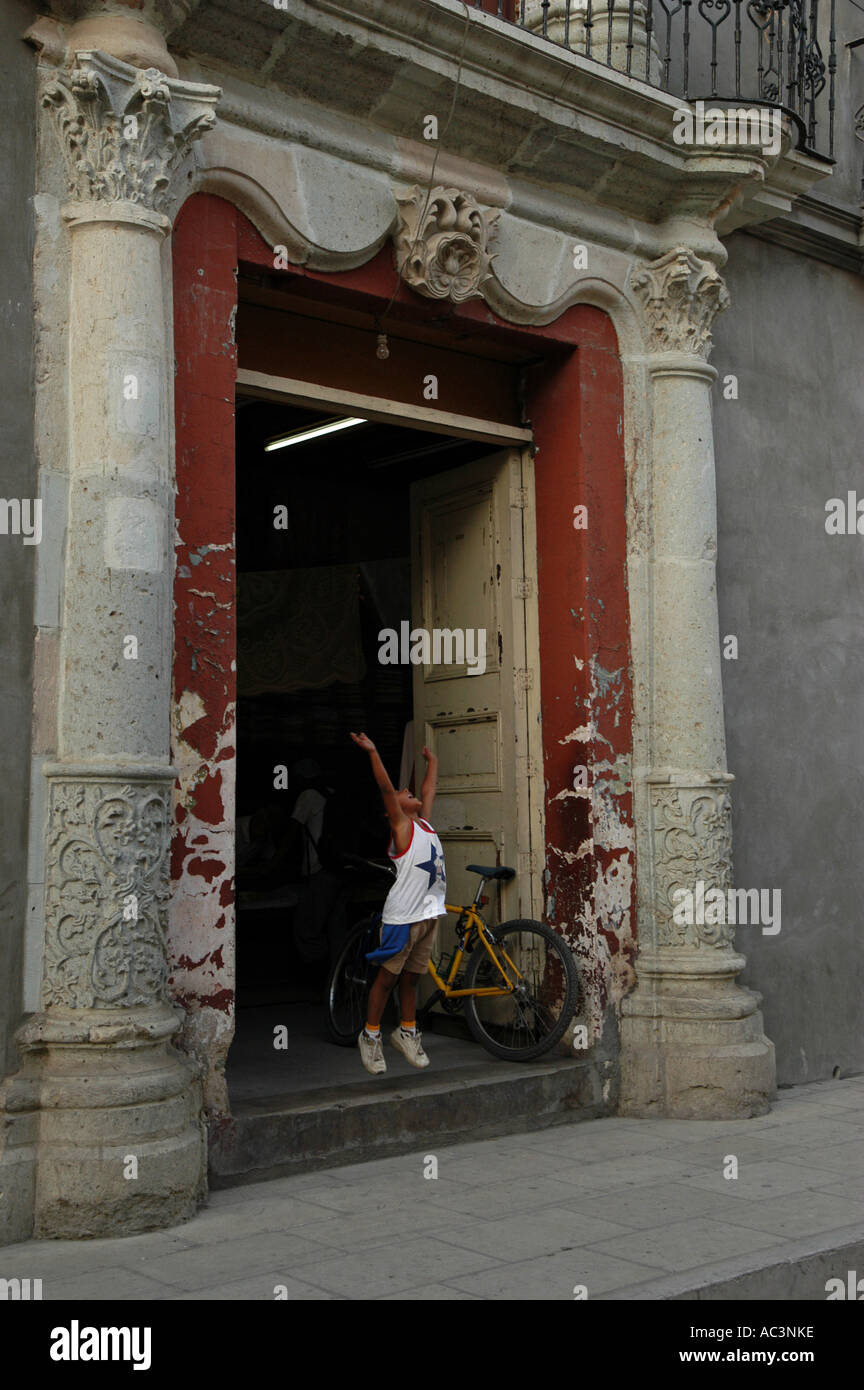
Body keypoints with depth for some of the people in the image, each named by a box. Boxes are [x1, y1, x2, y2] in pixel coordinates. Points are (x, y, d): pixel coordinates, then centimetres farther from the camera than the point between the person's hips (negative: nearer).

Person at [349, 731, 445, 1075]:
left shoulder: (424, 821, 15)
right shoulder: (401, 825, -4)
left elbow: (429, 789, 29)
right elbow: (386, 788, -14)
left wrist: (432, 761, 39)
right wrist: (372, 752, -20)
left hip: (428, 914, 7)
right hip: (402, 915, -7)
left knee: (411, 976, 15)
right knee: (387, 976, 2)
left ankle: (407, 1033, 25)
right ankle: (370, 1036, 12)